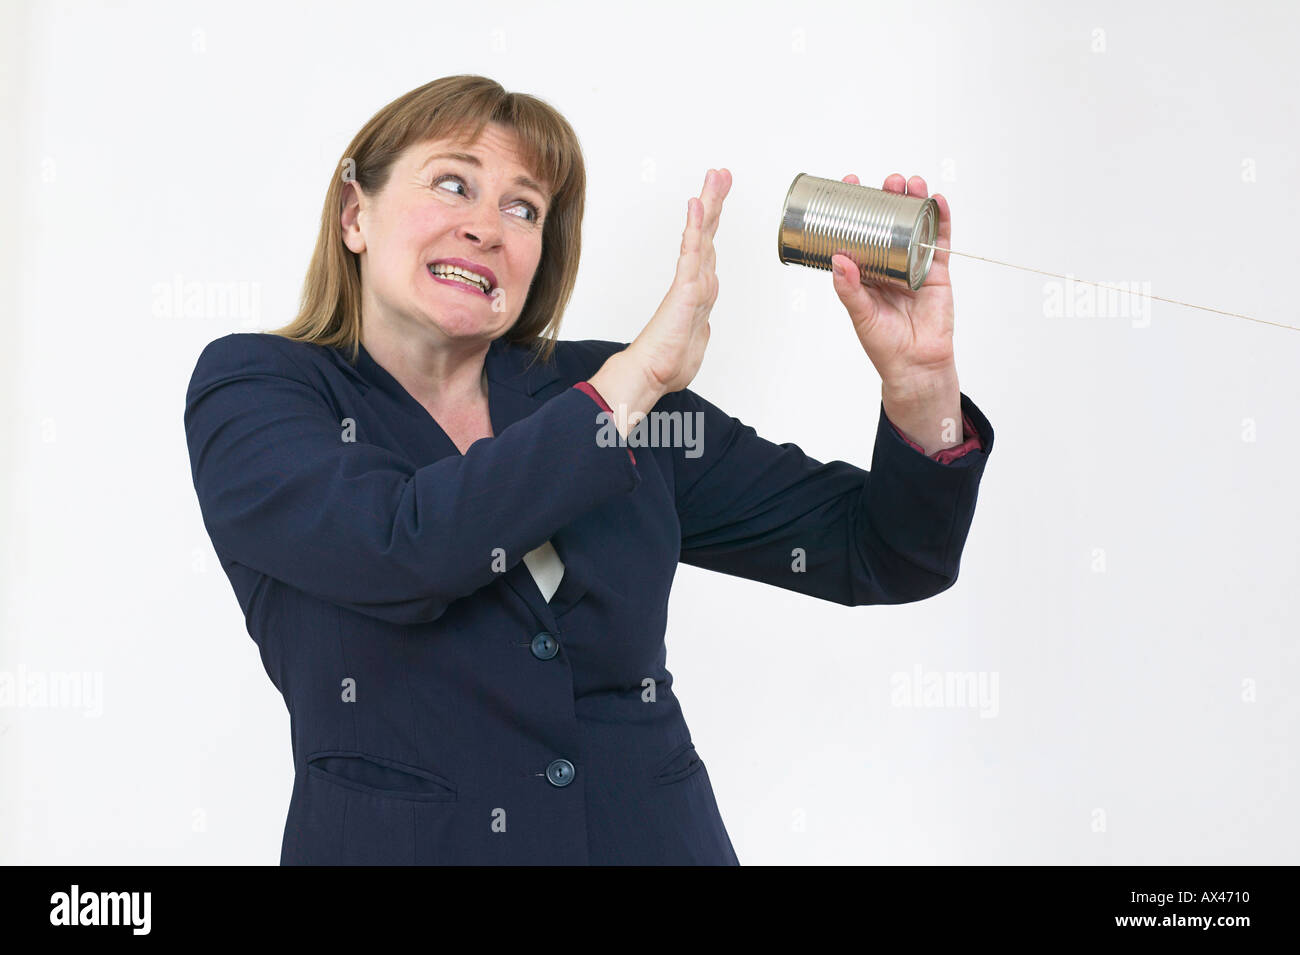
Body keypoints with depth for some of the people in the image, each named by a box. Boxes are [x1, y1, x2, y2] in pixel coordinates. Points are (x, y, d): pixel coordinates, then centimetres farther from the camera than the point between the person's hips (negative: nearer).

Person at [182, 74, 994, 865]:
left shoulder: (602, 384, 4)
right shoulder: (252, 390, -3)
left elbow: (881, 555, 4)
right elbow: (399, 551, -23)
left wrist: (920, 379, -14)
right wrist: (639, 377, -18)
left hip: (657, 837, 3)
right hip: (397, 842, -2)